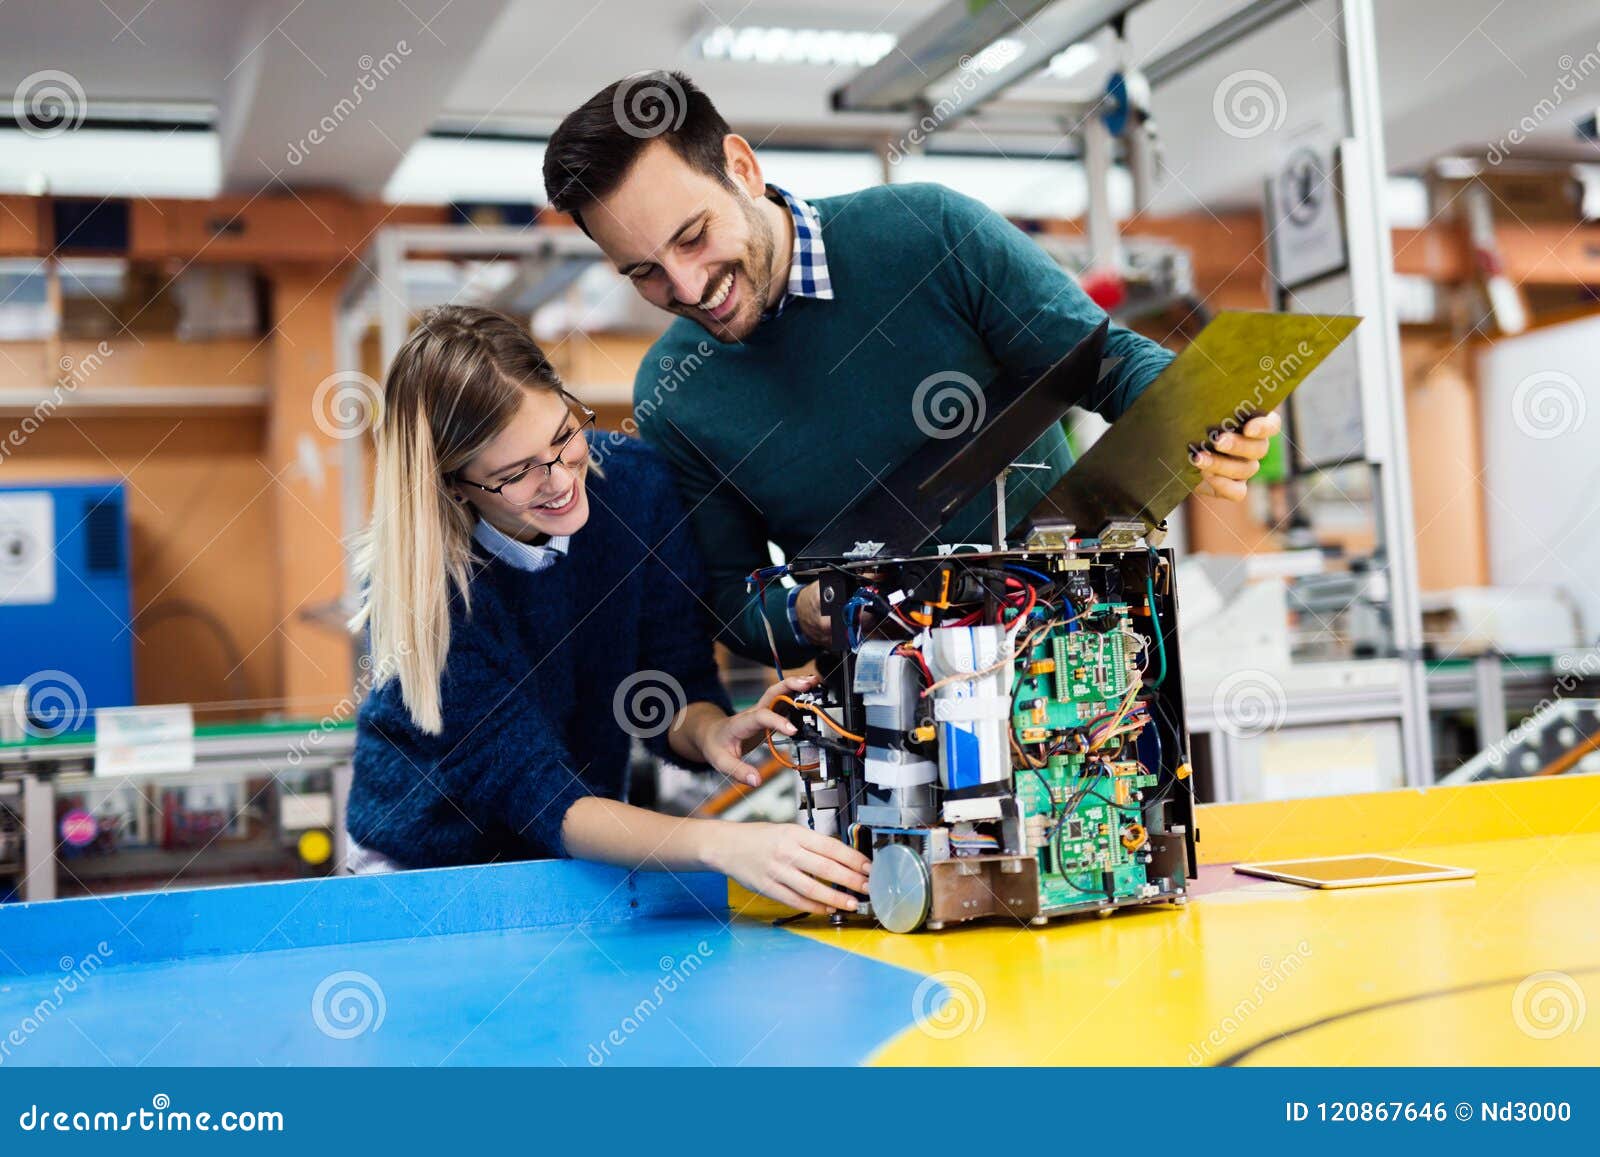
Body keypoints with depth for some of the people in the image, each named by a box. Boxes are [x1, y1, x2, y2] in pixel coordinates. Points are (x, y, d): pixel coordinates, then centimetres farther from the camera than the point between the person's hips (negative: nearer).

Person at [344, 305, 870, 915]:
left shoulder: (633, 483, -15)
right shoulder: (417, 583, -26)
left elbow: (674, 693, -7)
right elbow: (540, 799, -29)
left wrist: (709, 731, -31)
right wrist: (719, 844, -44)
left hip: (582, 854, 7)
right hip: (425, 868, -6)